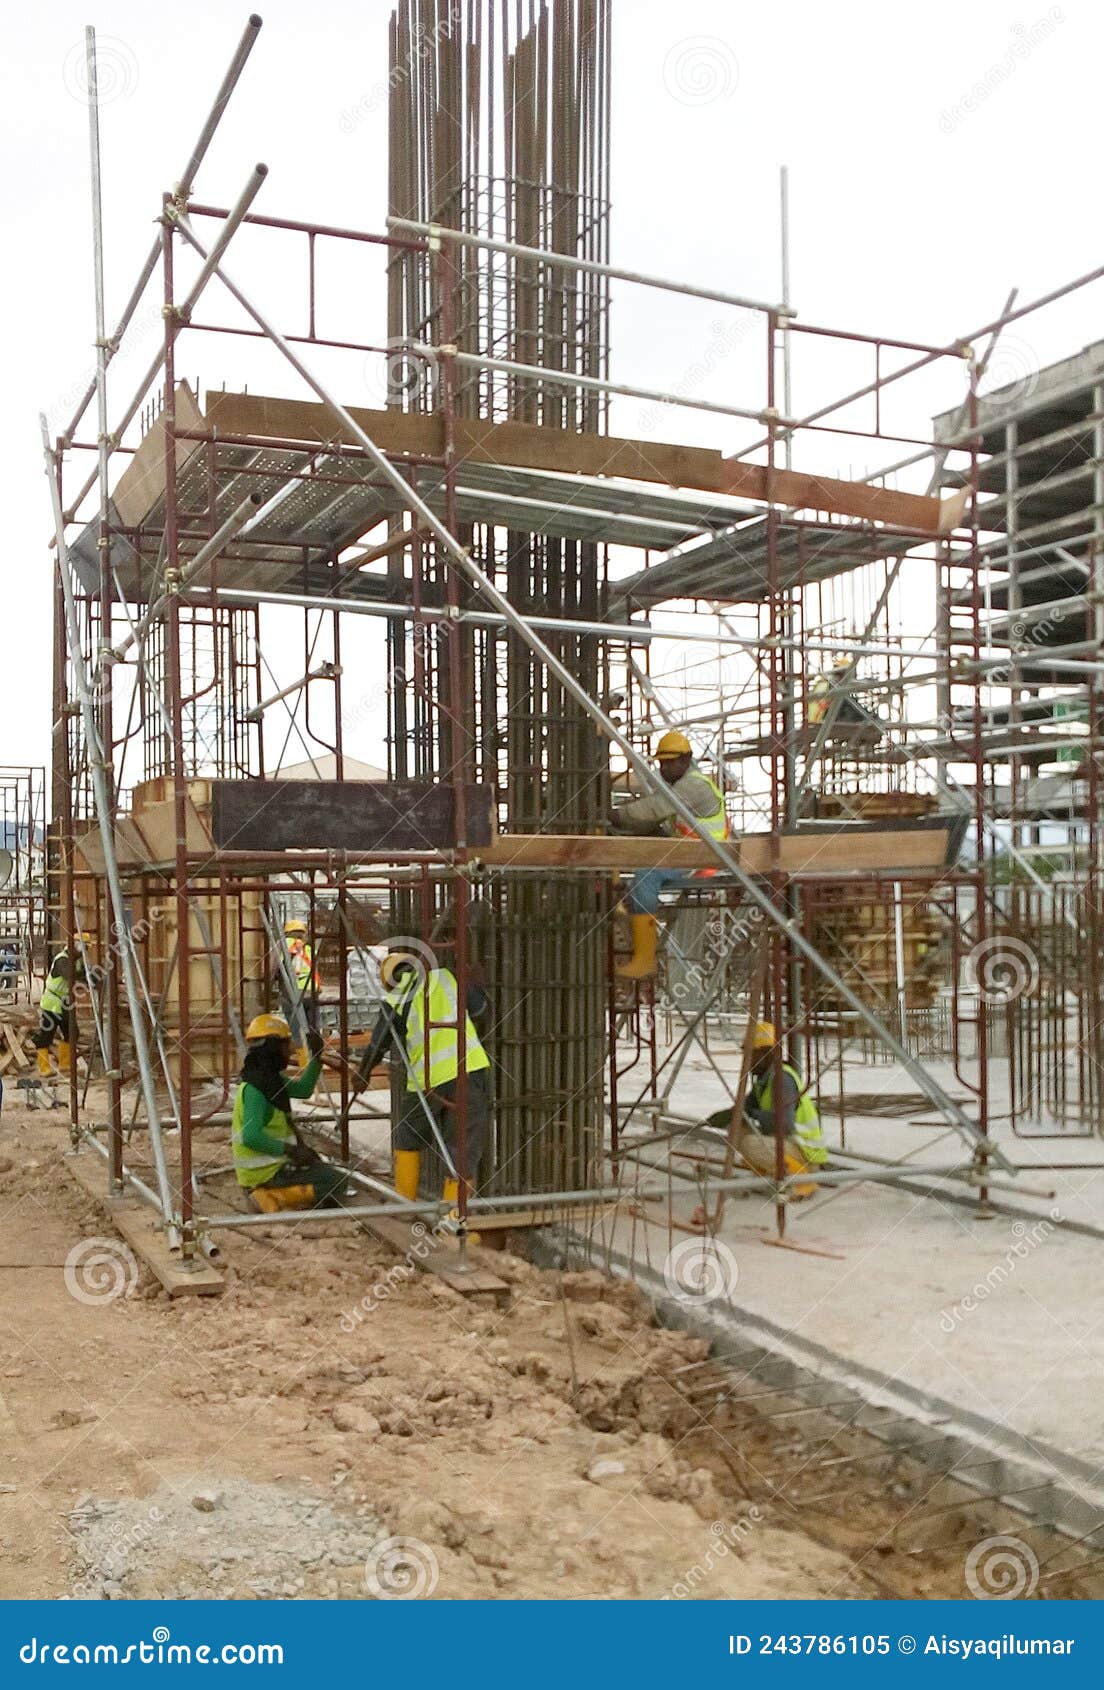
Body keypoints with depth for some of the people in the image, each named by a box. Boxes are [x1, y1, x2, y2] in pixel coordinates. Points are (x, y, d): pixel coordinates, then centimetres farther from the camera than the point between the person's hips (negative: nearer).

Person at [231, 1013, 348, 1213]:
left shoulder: (271, 1078, 8)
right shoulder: (254, 1088, -20)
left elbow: (303, 1090, 19)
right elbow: (251, 1137, -28)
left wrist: (316, 1057, 9)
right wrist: (289, 1149, -22)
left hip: (273, 1162, 9)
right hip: (264, 1172, -9)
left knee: (327, 1168, 24)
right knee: (337, 1181, -12)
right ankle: (274, 1198, -10)